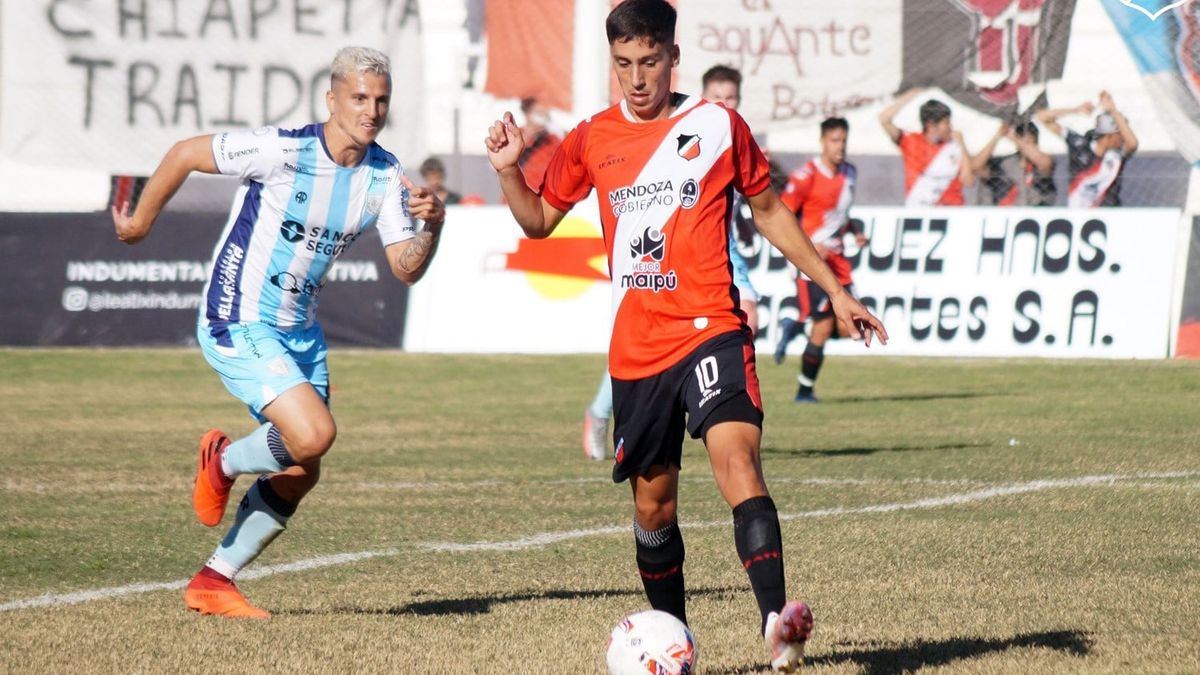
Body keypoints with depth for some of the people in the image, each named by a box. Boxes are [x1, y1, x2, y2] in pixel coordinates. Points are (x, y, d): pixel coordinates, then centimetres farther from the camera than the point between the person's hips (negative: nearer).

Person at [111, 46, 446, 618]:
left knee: (300, 475, 7)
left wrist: (431, 226, -22)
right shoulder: (283, 151, -20)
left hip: (299, 330, 7)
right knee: (313, 435, -24)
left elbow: (406, 268, -2)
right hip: (239, 324, -7)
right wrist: (141, 222, 2)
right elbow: (184, 154, -10)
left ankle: (212, 582, 21)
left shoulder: (385, 176, -1)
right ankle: (223, 462, 7)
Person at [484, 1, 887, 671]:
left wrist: (835, 290, 14)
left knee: (736, 456, -26)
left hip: (710, 331, -4)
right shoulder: (593, 139, 9)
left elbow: (770, 210, 14)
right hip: (635, 350, 4)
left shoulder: (718, 126, 2)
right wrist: (509, 170, 0)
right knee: (654, 504, 10)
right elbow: (540, 220, 20)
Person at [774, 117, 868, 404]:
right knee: (824, 324, -12)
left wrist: (855, 231, 7)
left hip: (836, 258, 7)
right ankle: (805, 390, 5)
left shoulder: (849, 173, 10)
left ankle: (795, 327, 21)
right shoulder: (807, 175, -13)